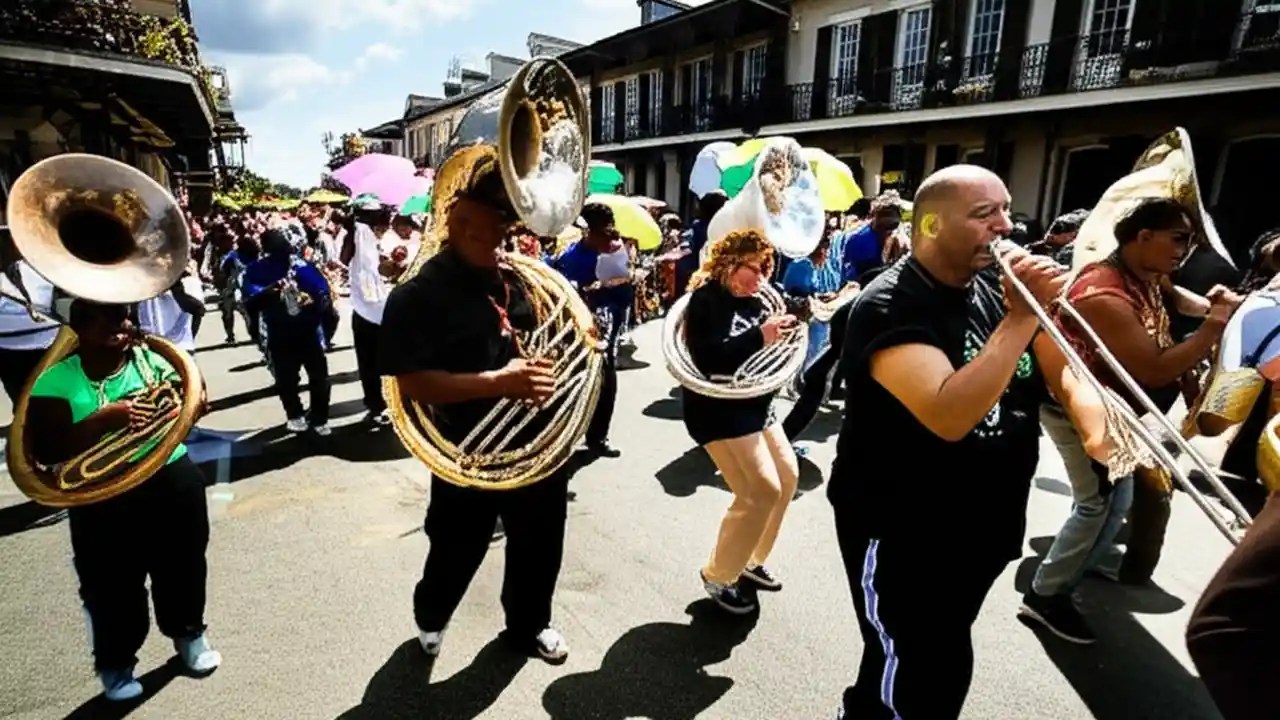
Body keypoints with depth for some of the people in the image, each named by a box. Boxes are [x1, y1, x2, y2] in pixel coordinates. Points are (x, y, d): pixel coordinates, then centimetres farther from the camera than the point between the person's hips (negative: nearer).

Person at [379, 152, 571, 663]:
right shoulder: (419, 294, -15)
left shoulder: (515, 277, 4)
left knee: (540, 546, 21)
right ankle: (430, 618, 51)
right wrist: (497, 382, -30)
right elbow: (411, 383, -21)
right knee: (456, 554, 17)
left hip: (537, 443, 6)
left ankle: (528, 625, 48)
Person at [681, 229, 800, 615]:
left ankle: (750, 561, 31)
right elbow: (707, 359, -27)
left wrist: (782, 331, -10)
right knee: (761, 491, -11)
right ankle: (718, 576, 10)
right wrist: (758, 336, -32)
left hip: (755, 406, 10)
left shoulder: (752, 302, 10)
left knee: (787, 475, 15)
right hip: (717, 411, -9)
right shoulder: (707, 299, -14)